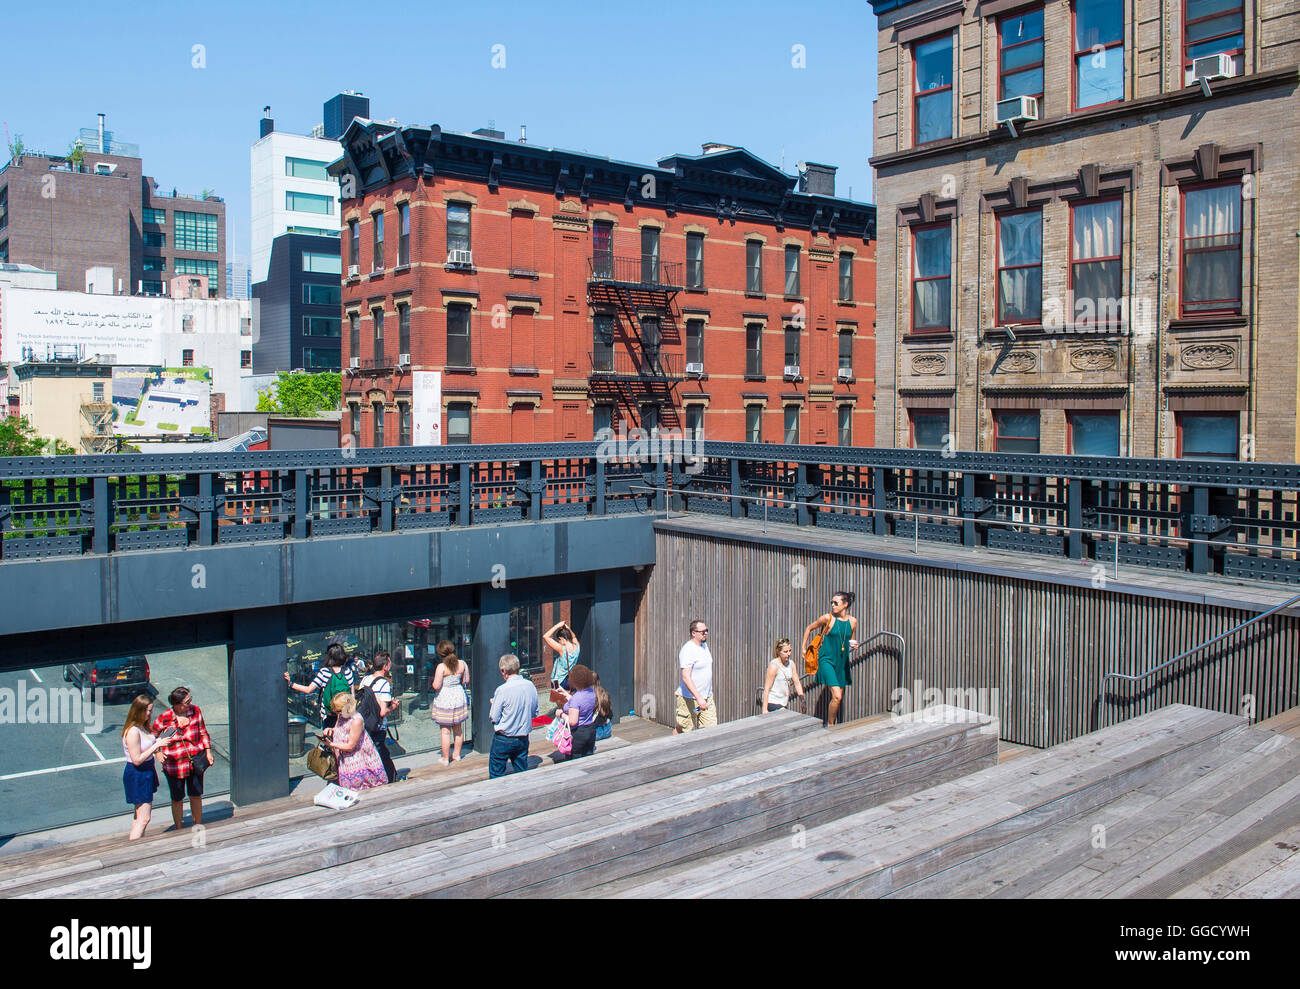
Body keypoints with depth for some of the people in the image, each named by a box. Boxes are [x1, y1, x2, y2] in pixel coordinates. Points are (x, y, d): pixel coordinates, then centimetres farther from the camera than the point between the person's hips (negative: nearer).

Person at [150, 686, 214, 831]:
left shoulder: (195, 711, -7)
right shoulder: (164, 718, -14)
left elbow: (203, 732, 5)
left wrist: (208, 752, 2)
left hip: (195, 762, 2)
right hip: (174, 765, -2)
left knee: (196, 796, 13)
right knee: (177, 799, 12)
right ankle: (179, 830, 32)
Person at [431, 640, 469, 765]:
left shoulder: (441, 667, -18)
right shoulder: (462, 664, -3)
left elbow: (436, 686, -20)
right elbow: (466, 680, 7)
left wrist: (434, 682, 1)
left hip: (444, 699, -5)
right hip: (458, 697, 5)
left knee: (445, 731, 4)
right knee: (458, 728, 17)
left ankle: (446, 759, 11)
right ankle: (457, 754, 30)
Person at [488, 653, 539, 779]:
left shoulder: (502, 690, -19)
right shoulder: (530, 685, -3)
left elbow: (494, 718, -12)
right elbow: (536, 712, 6)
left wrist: (494, 703, 6)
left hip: (503, 739, -5)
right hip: (523, 738, 5)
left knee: (496, 774, 7)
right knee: (522, 772, 15)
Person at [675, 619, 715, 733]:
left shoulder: (704, 645, 10)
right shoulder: (687, 651, -19)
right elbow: (686, 677, -27)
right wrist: (698, 698, -34)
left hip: (707, 697, 8)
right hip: (689, 699, -8)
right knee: (682, 730, 3)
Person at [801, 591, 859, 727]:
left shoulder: (852, 621, 2)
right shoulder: (828, 618, -9)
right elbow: (809, 628, 7)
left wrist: (854, 646, -5)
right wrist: (803, 648, 9)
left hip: (842, 662, 5)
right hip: (827, 660, -5)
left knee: (839, 697, 10)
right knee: (836, 696, -16)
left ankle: (830, 723, 28)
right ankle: (830, 726, 0)